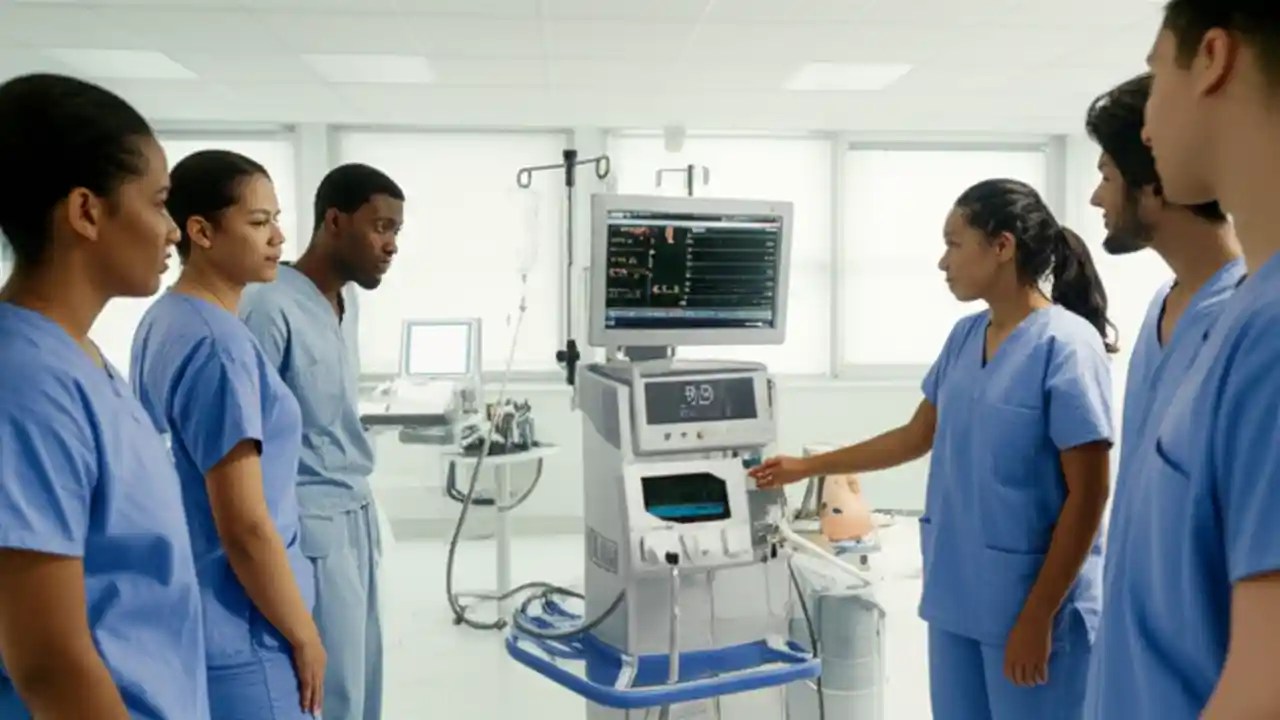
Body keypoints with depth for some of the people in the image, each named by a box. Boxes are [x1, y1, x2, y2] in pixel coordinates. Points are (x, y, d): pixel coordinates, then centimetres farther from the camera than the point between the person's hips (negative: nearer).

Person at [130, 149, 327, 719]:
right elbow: (245, 527, -23)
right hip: (235, 641, -9)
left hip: (186, 621, 9)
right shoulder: (217, 345, -22)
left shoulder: (162, 324, 7)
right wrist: (303, 636, -11)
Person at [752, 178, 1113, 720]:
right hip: (955, 594, 7)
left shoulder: (1066, 346, -15)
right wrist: (807, 468, 20)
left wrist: (1038, 616, -15)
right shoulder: (964, 336, 6)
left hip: (1029, 600, -7)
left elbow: (1087, 496, -15)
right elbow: (916, 436, 18)